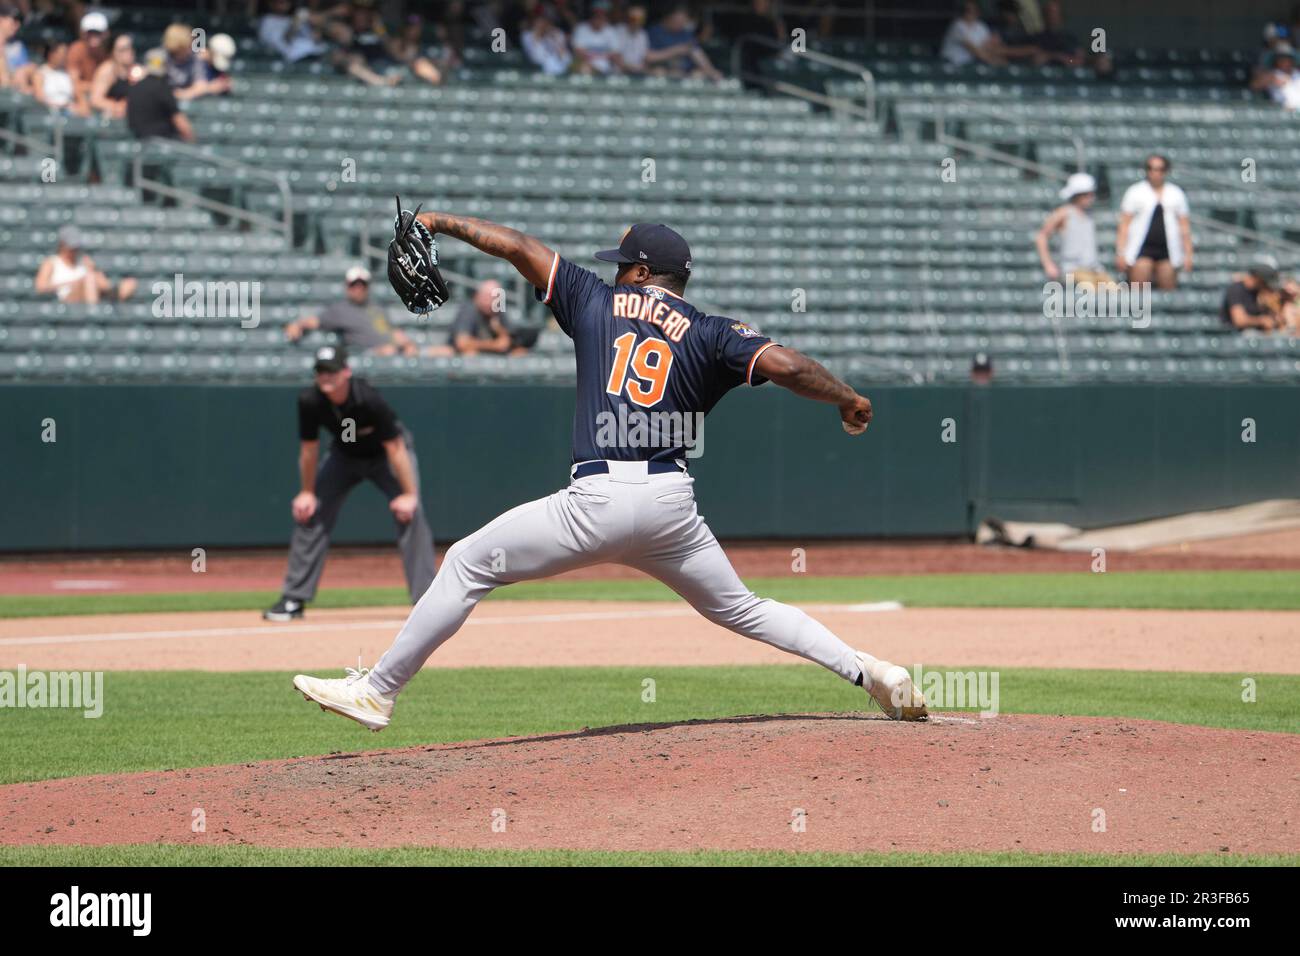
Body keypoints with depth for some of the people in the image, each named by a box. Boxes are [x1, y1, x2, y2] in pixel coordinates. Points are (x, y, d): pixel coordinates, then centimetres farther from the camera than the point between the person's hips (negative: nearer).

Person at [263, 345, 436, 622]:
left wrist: (409, 494, -26)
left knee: (410, 515, -20)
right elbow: (309, 448, -10)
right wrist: (307, 491, -3)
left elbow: (395, 448, -28)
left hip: (385, 456, -4)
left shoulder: (369, 399, -37)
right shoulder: (309, 401, -26)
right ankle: (294, 599, 3)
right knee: (309, 514, -5)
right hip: (344, 456, 4)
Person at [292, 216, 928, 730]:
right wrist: (849, 401, 11)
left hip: (597, 501, -3)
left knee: (466, 565, 9)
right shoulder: (711, 334, 10)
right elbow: (784, 365, -4)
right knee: (738, 608, 20)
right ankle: (866, 669, 6)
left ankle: (377, 691, 5)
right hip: (672, 504, 3)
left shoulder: (598, 304, 12)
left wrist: (444, 223, 26)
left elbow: (517, 247, 14)